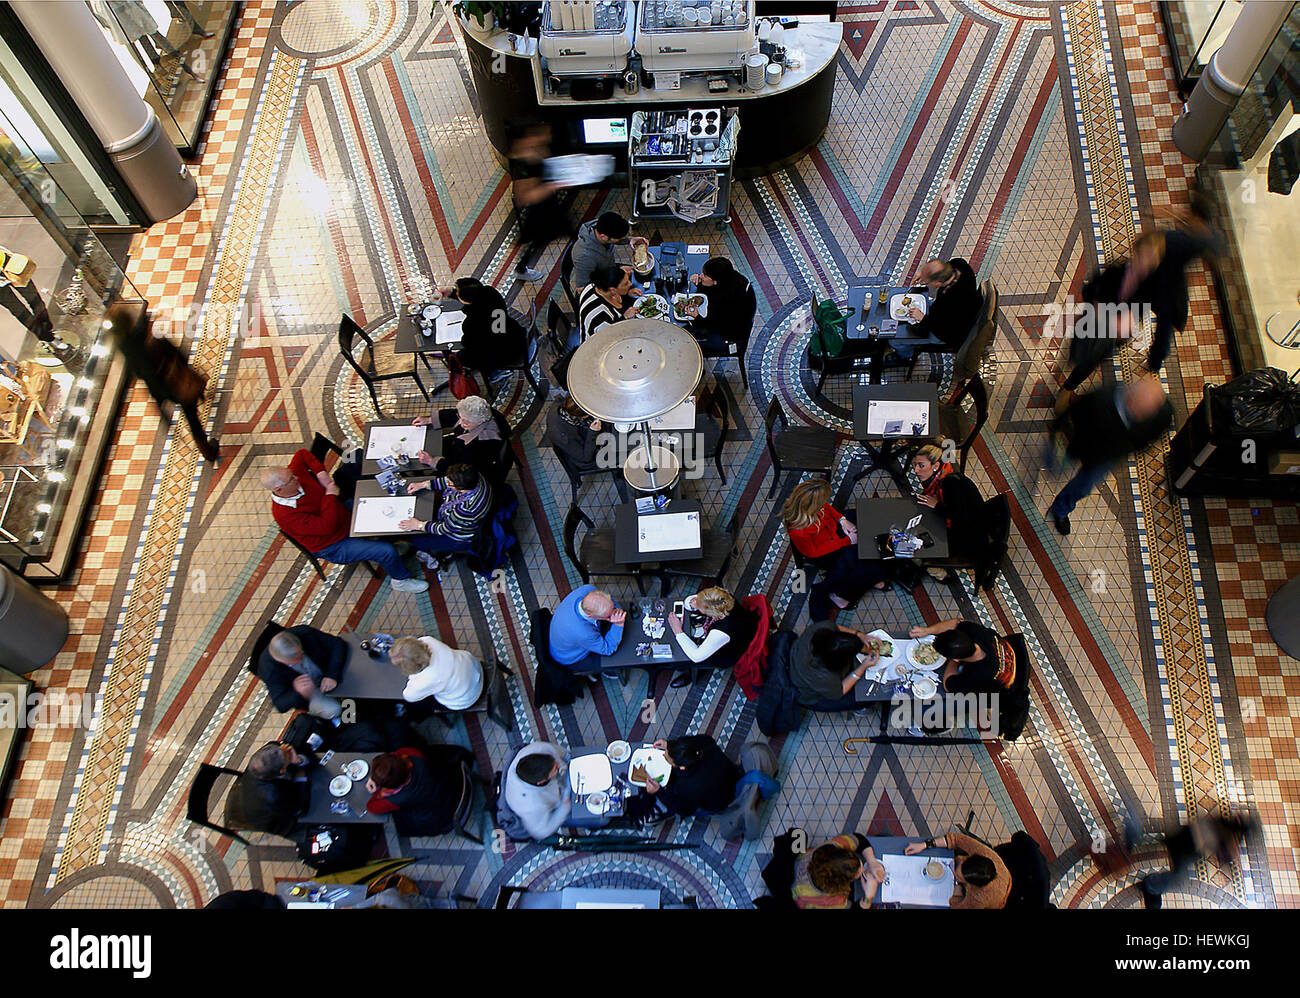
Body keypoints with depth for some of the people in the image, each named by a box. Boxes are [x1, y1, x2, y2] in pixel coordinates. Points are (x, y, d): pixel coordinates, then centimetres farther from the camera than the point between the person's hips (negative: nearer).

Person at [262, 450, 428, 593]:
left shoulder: (292, 474, -14)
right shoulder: (286, 515, -34)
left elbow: (302, 454, 6)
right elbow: (327, 526, -37)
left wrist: (321, 472, -9)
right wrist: (330, 495, -27)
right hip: (334, 548, -8)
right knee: (386, 551, -18)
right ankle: (400, 580, 11)